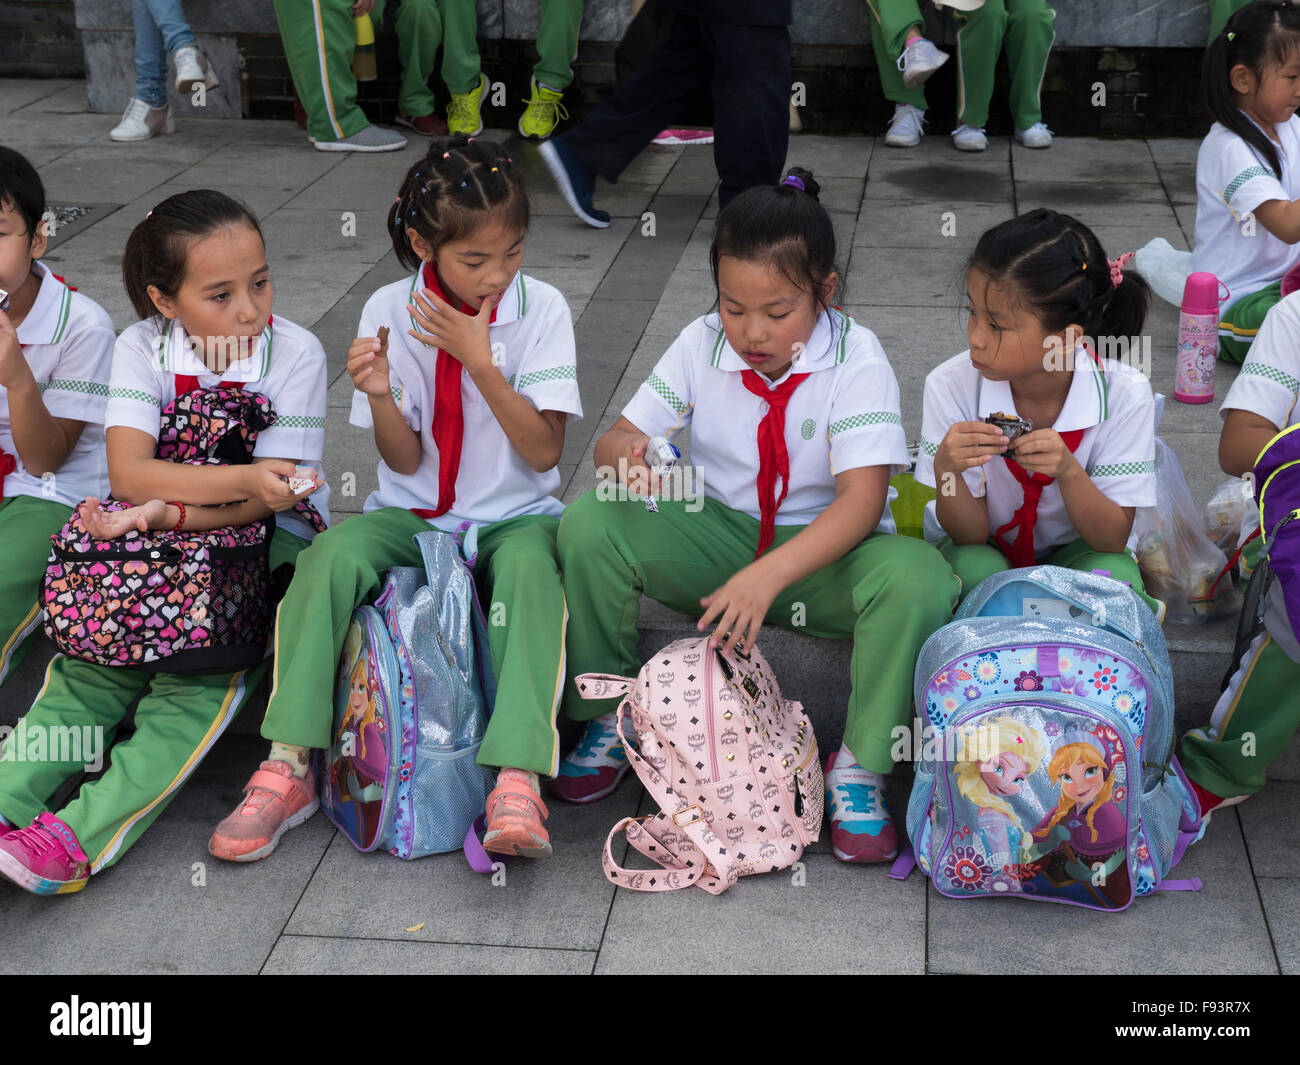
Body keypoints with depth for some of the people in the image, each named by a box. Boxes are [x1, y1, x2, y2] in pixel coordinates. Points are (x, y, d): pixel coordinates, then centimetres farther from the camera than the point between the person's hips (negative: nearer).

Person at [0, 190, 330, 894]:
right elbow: (128, 473, -18)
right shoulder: (142, 348, -5)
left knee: (208, 674, -25)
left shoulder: (295, 353, -12)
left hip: (269, 542, -3)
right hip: (163, 544, 3)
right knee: (93, 658, -17)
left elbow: (272, 499, -15)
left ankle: (85, 834, -35)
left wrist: (167, 511, -29)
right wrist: (243, 479, -31)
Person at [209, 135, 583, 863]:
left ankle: (518, 781, -44)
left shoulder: (542, 309, -7)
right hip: (415, 515, 2)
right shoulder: (392, 311, -3)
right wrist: (379, 395, -23)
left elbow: (544, 452, -13)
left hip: (514, 517, -1)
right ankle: (288, 769, -25)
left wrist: (478, 360, -21)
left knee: (530, 566, -36)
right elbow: (404, 461, -2)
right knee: (331, 555, -28)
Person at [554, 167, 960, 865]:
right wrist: (625, 457, -30)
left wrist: (767, 576, -38)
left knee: (919, 577, -35)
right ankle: (608, 716, -3)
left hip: (823, 549, -3)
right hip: (720, 539, 3)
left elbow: (863, 499, -24)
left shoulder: (856, 358, -14)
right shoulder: (702, 345, -3)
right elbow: (616, 439, -2)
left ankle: (858, 767, -17)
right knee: (590, 521, -23)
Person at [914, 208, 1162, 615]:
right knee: (972, 569, -32)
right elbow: (970, 534, -15)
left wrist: (1068, 472, -38)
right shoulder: (951, 386, -21)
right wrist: (947, 470, -37)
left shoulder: (1124, 394, -23)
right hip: (983, 549, 1)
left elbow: (1112, 540, -19)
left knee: (1113, 575, -32)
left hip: (1076, 549, -1)